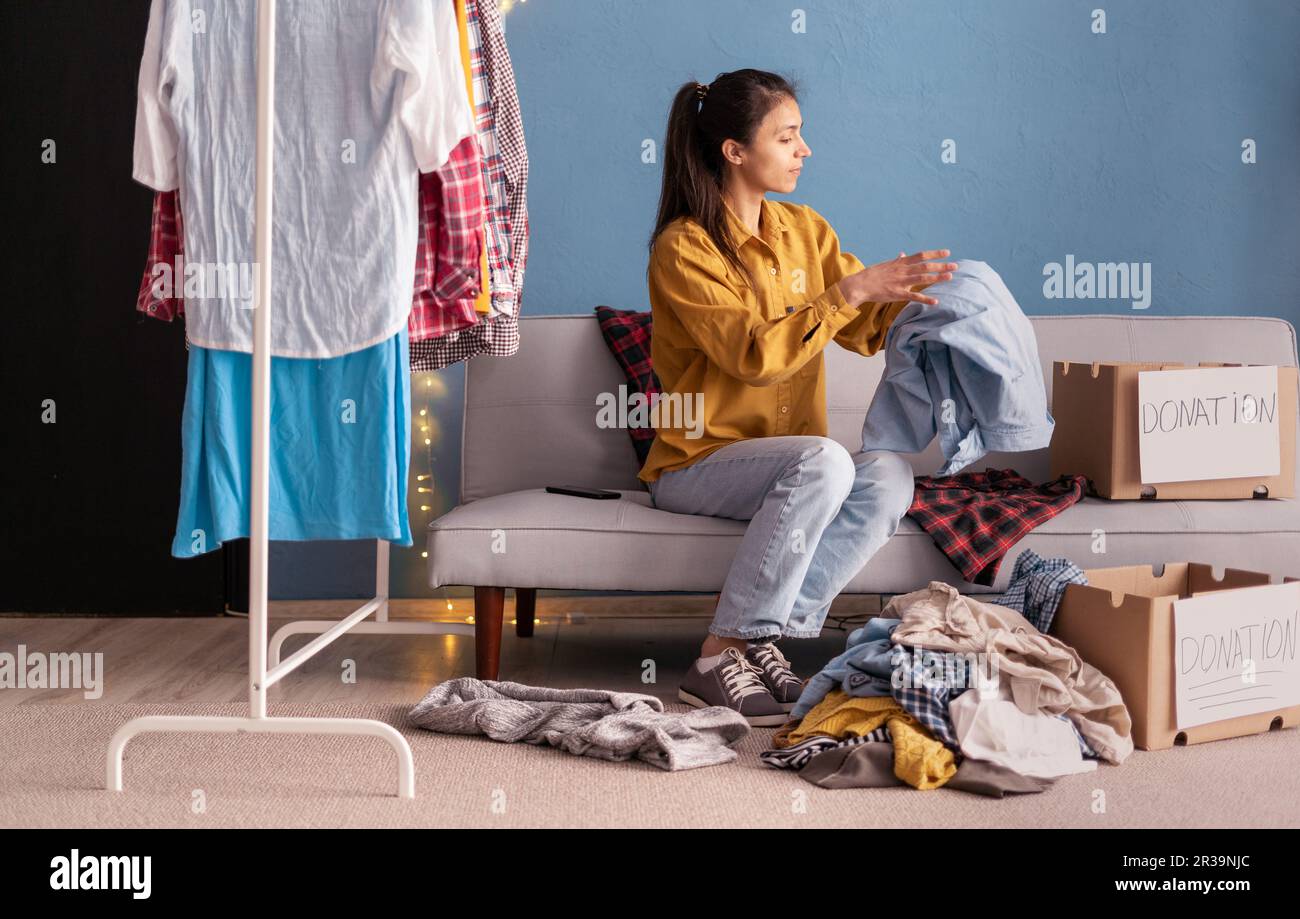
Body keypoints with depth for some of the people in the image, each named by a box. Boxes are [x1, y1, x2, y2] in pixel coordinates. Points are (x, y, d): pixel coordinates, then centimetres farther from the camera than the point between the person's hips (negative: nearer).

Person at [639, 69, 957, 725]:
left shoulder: (804, 230, 10)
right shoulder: (683, 249, -11)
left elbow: (869, 327, 9)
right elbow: (755, 356, -22)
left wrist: (919, 293, -10)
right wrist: (850, 289, -26)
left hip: (788, 465, 6)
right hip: (697, 465, -6)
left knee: (889, 474, -24)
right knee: (824, 460, -34)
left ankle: (762, 636, -20)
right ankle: (718, 660, -26)